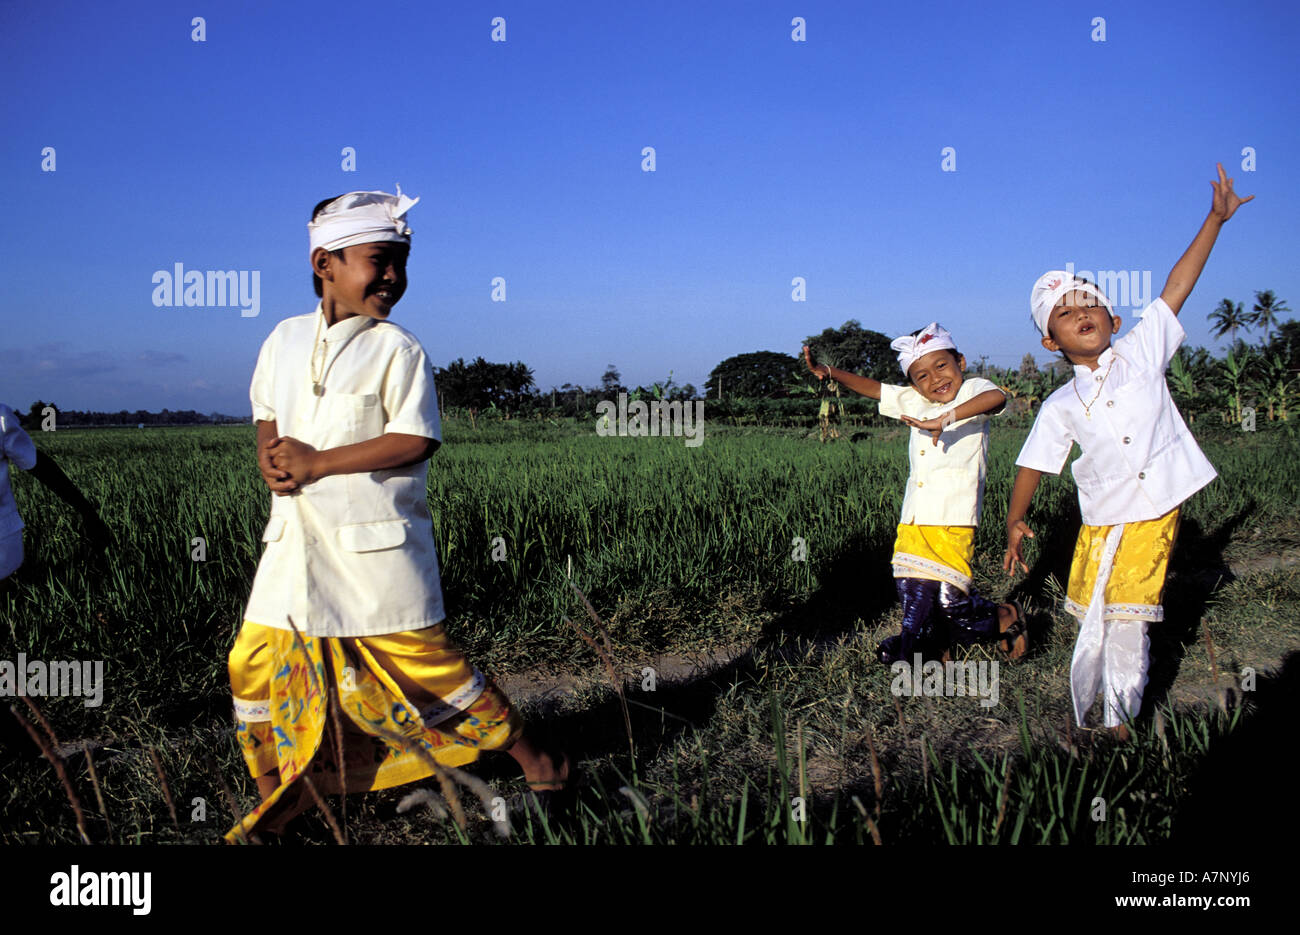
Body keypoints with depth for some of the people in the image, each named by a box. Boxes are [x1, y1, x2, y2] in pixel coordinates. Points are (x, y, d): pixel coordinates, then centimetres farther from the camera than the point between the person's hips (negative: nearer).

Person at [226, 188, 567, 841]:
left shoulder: (397, 350, -8)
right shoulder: (286, 339, 9)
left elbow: (415, 440, -16)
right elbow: (266, 414, 19)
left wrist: (318, 462, -19)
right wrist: (271, 457, -5)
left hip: (376, 544, -6)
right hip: (296, 540, 6)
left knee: (425, 663, -2)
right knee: (254, 662, 9)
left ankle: (537, 762, 15)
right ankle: (273, 802, 29)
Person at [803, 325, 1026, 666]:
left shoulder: (972, 390, 0)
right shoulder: (914, 401, 17)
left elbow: (997, 397, -24)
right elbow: (872, 388, 26)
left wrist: (945, 419, -32)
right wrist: (829, 372, 15)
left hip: (954, 519, -6)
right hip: (913, 520, 6)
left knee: (950, 601, -10)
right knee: (913, 596, 4)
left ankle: (1005, 617, 16)